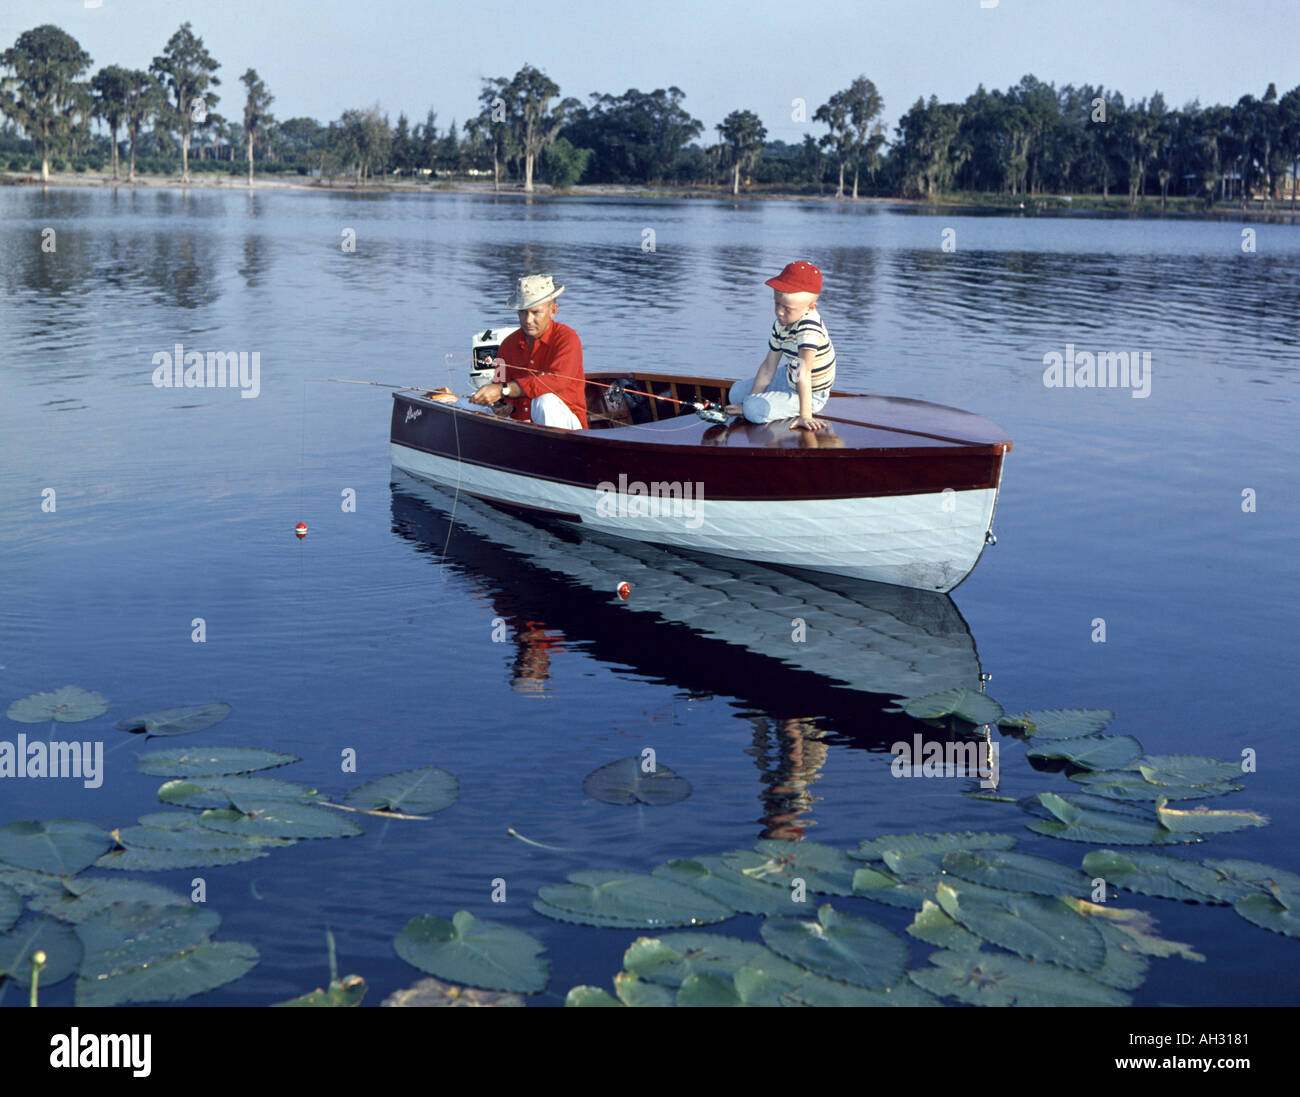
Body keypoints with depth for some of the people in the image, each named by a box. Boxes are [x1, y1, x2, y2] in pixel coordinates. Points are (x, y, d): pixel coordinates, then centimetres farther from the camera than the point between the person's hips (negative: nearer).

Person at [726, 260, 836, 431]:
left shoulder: (808, 327, -34)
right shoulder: (781, 324, -7)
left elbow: (803, 374, -39)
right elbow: (768, 367, -3)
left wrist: (805, 415, -40)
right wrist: (752, 399, -6)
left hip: (811, 394, -9)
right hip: (789, 381, 9)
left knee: (754, 409, -25)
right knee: (736, 392, 18)